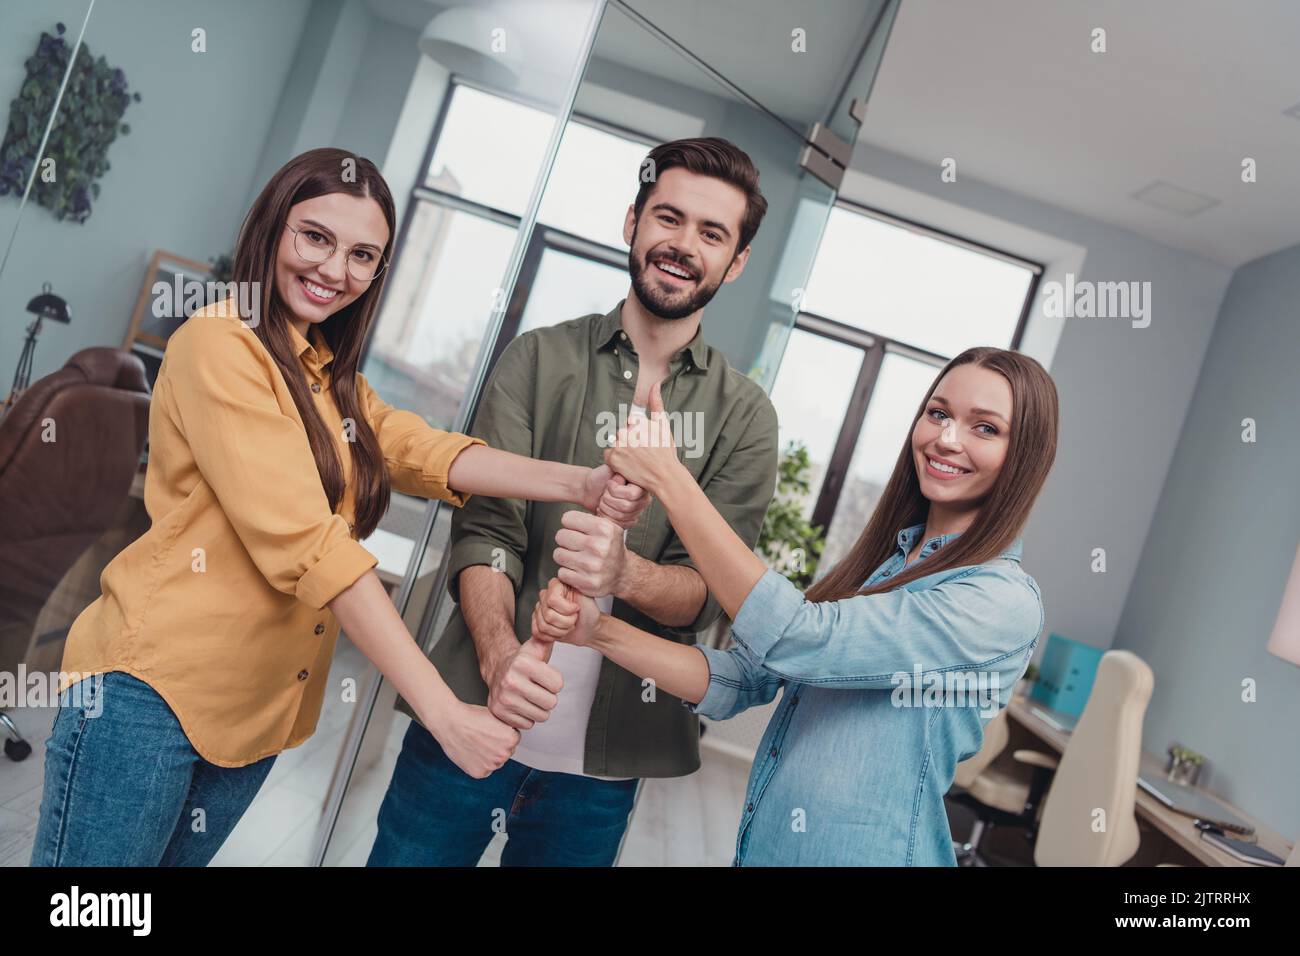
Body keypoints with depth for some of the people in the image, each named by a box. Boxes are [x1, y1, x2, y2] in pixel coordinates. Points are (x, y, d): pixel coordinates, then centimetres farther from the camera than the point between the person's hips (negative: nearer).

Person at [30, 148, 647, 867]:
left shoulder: (331, 377, 12)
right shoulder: (219, 344, -14)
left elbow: (420, 450, -5)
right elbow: (304, 540, -23)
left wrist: (579, 484, -21)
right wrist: (442, 711, -25)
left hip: (258, 716, 7)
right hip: (151, 690, -7)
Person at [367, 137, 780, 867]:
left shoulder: (746, 417, 0)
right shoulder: (541, 358, 0)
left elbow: (708, 594, -5)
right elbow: (485, 529, -7)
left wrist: (626, 573, -27)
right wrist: (499, 654, -25)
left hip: (604, 754, 1)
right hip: (472, 718, 0)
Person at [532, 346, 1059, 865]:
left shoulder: (1005, 602, -18)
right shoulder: (873, 561, 4)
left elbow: (798, 639, -28)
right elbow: (741, 680, -1)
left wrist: (669, 480, -26)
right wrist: (598, 631, -14)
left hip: (860, 850, -6)